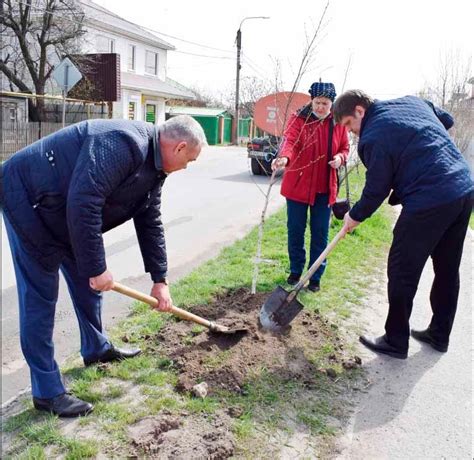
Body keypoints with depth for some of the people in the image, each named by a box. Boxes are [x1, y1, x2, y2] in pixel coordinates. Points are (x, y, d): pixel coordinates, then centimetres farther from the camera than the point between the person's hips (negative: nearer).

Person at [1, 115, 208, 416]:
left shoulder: (154, 168, 4)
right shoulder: (123, 144, -29)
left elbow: (150, 224, 10)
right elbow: (82, 204, -35)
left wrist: (160, 280, 11)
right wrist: (97, 268, -26)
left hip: (66, 211, 10)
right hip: (29, 198, -10)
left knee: (87, 281, 18)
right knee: (40, 298, -5)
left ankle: (97, 348, 38)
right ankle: (47, 391, 6)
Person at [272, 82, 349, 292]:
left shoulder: (338, 123, 2)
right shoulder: (298, 119, -6)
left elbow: (344, 148, 13)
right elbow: (290, 141, -22)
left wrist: (340, 158, -11)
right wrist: (284, 158, -44)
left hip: (324, 188, 2)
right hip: (298, 184, -1)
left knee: (320, 233, 6)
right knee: (295, 230, 9)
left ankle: (315, 276, 20)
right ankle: (295, 271, 28)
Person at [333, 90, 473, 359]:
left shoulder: (372, 137, -10)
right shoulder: (412, 102, 14)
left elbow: (376, 190, -6)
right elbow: (447, 120, 30)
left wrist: (355, 216, 10)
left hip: (428, 202, -9)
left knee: (402, 272, 4)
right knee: (448, 269, 18)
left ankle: (395, 342, 16)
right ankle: (439, 335, 33)